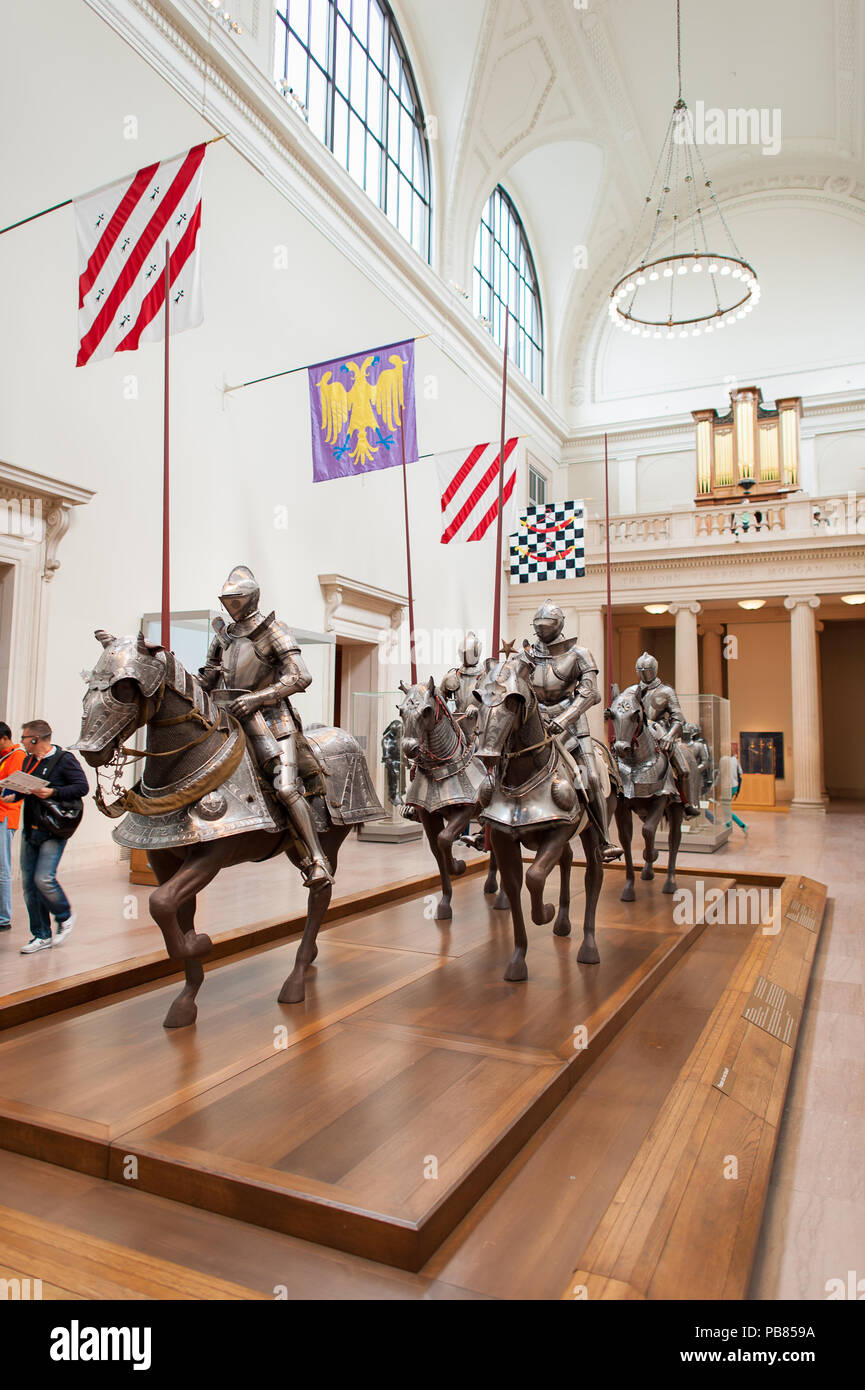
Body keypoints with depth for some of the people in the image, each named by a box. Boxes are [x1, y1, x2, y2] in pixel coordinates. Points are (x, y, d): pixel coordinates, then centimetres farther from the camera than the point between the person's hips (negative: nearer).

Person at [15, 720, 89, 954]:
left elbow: (82, 787, -12)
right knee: (29, 883, 6)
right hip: (30, 830, 7)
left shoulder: (65, 759, -8)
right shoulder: (29, 760, 14)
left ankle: (65, 917, 13)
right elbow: (23, 788, 22)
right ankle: (42, 936, 17)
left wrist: (53, 792, -20)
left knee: (44, 878, -15)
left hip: (53, 831, -7)